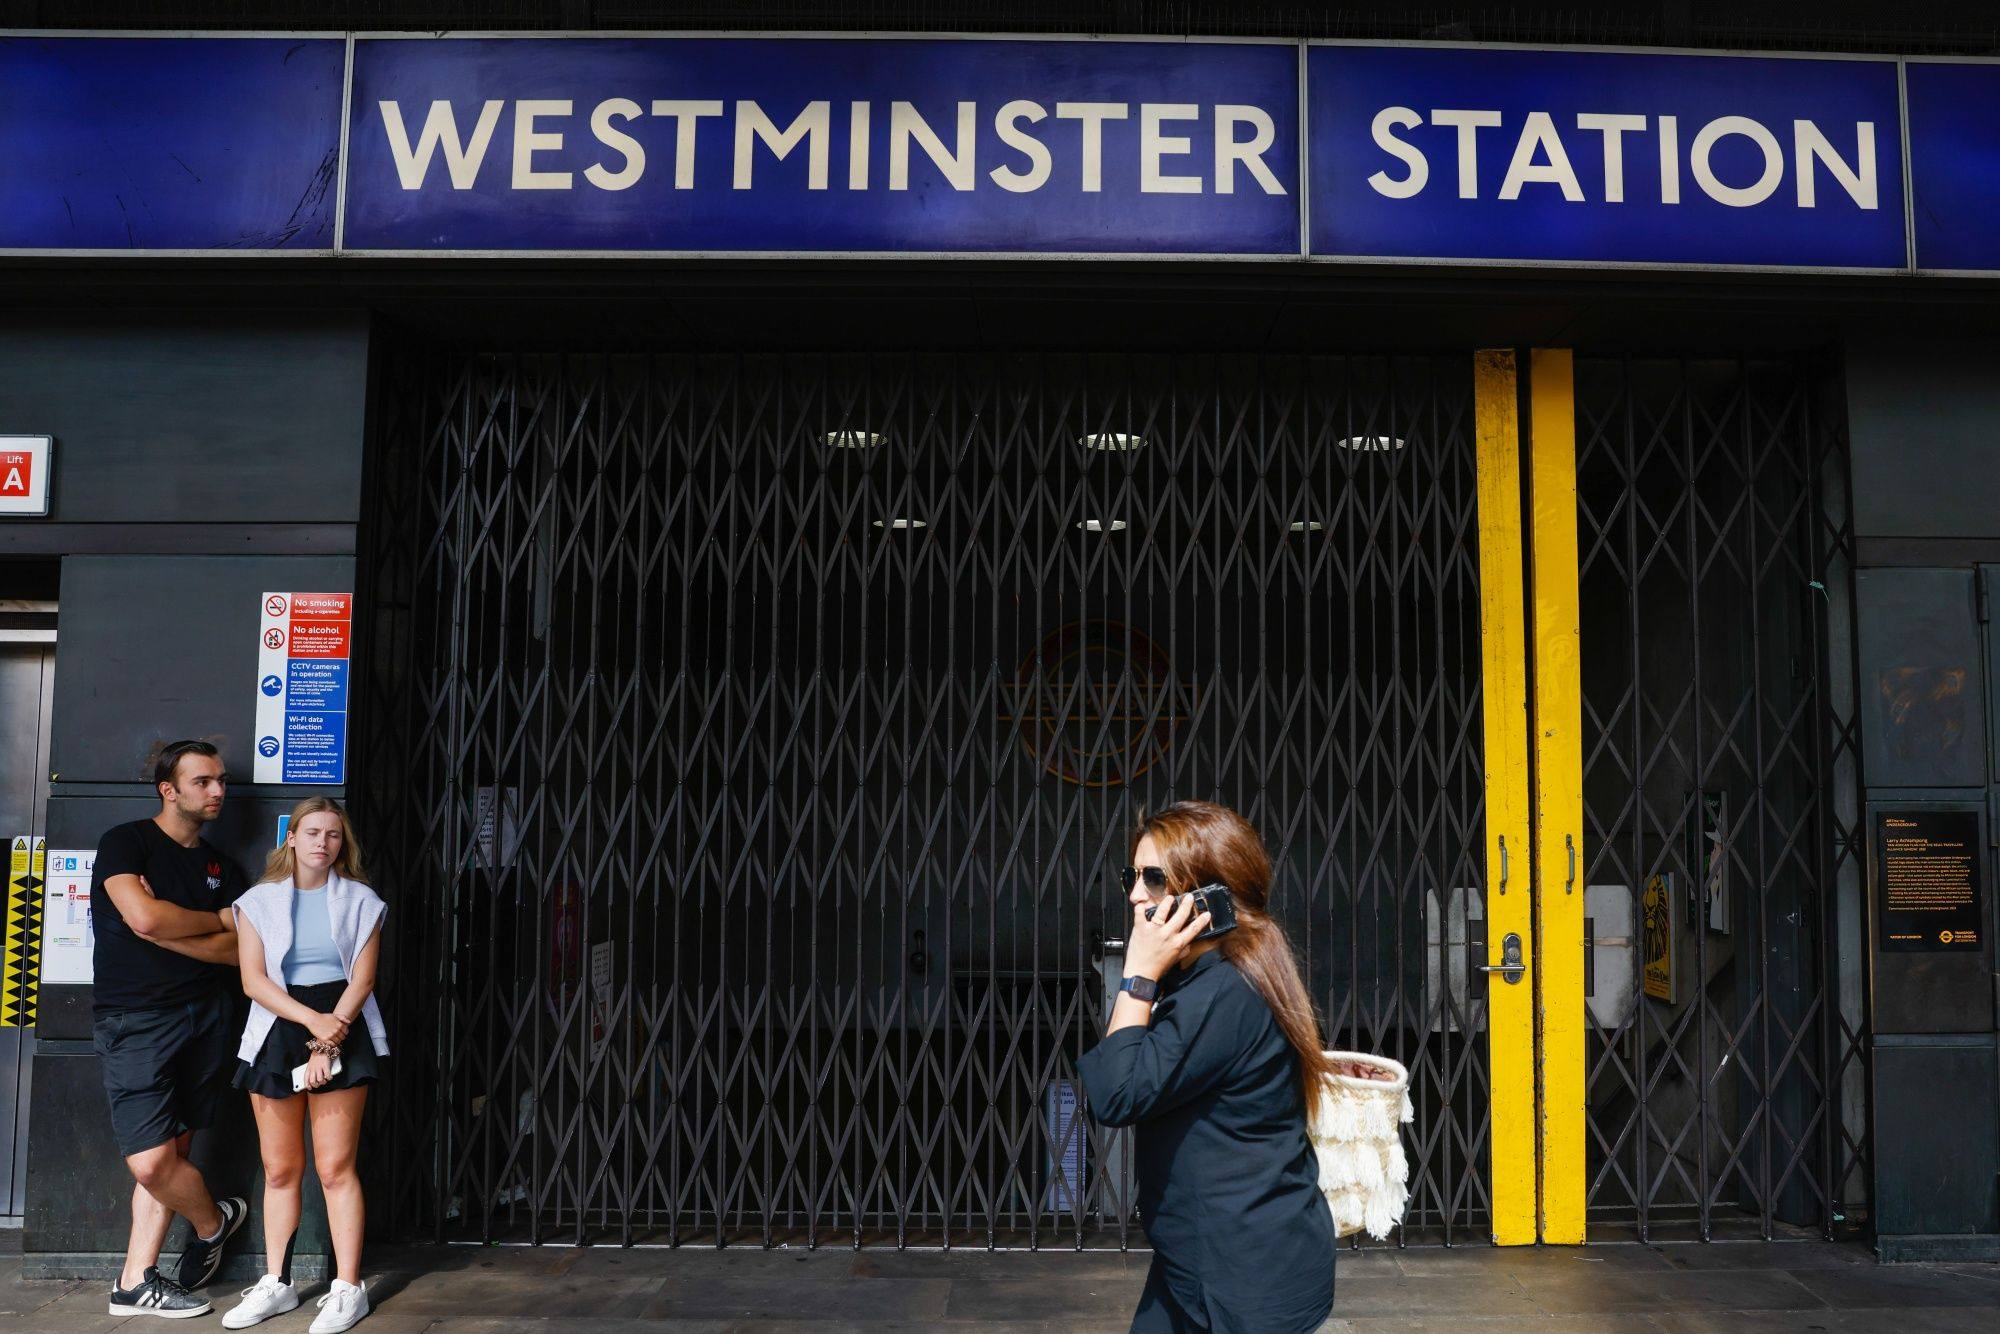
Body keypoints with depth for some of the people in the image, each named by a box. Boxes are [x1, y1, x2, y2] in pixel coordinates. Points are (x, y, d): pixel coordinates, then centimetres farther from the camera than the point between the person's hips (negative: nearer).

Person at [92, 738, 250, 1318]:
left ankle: (135, 1282, 14)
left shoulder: (221, 868, 14)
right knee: (151, 1159, -11)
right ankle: (214, 1220, 16)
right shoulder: (125, 842, -2)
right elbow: (143, 917, -19)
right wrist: (219, 919, -4)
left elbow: (239, 951, 2)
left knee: (169, 1153, 5)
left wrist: (168, 928, -10)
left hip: (205, 1016, 5)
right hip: (134, 1021, -5)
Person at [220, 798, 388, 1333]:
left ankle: (348, 1288, 1)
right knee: (280, 1169, 8)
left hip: (343, 1030, -2)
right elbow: (254, 979, -2)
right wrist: (313, 1021, -15)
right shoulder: (259, 901, 7)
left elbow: (363, 978, -1)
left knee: (336, 1167, -4)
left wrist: (330, 1037, -13)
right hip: (278, 1032, 2)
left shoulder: (360, 901, 5)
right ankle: (276, 1285, 19)